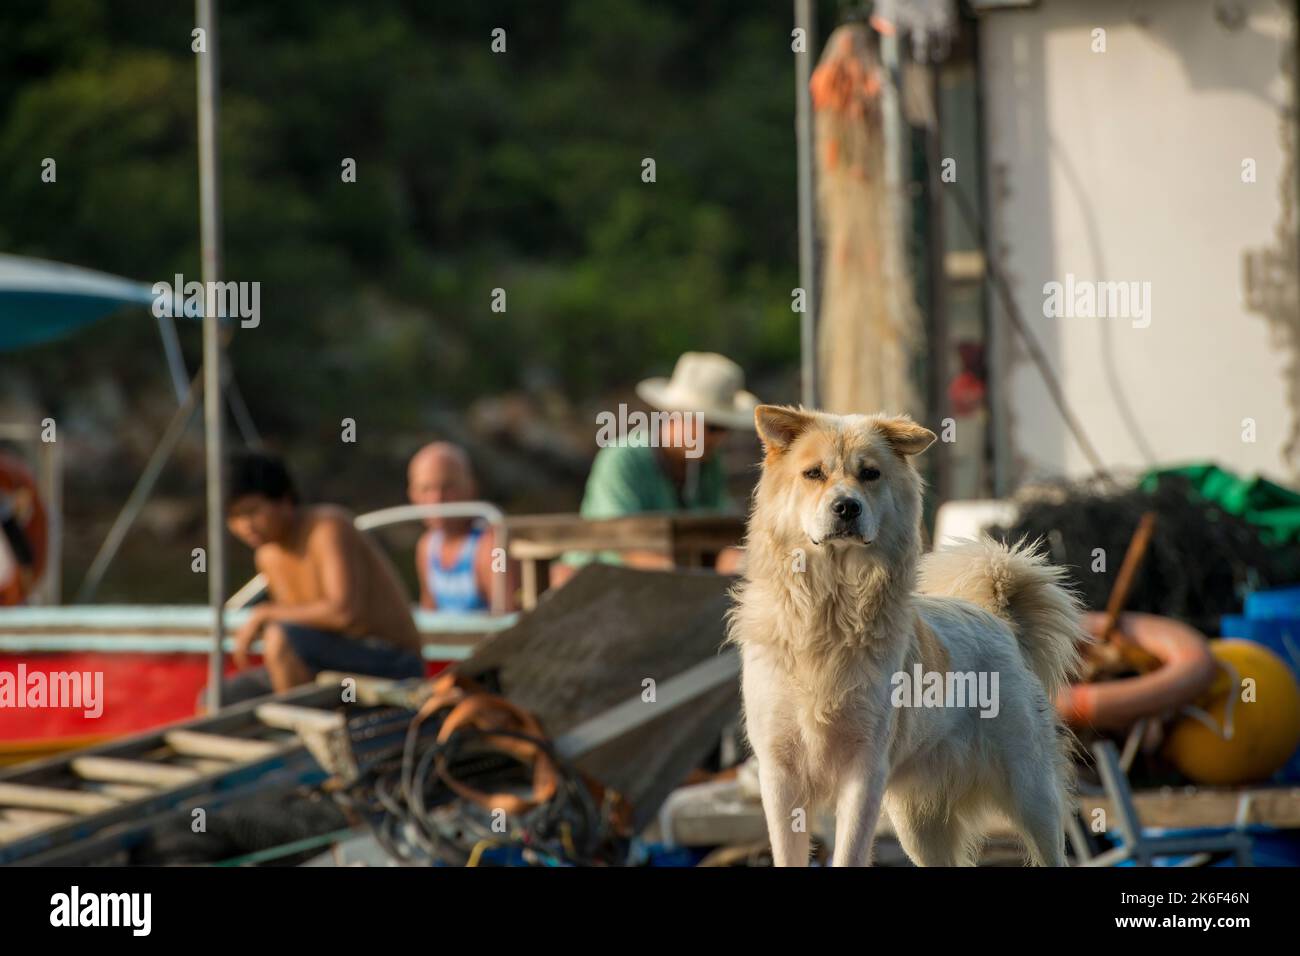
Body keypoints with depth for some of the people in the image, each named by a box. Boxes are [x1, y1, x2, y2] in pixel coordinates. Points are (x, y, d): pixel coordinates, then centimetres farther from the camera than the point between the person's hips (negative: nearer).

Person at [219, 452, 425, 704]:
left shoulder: (329, 527, -18)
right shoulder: (269, 558, 8)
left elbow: (344, 612, -31)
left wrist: (264, 614, -21)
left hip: (389, 666, -9)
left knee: (278, 637, -31)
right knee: (217, 703, 2)